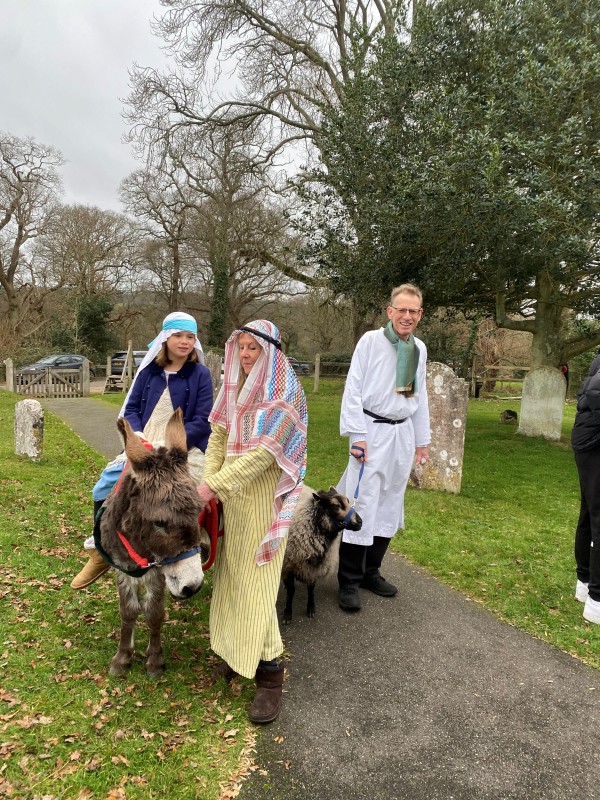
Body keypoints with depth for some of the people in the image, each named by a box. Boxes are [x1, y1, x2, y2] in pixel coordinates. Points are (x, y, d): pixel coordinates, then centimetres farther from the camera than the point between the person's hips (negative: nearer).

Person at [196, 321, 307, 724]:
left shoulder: (284, 392, -14)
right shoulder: (235, 387, 7)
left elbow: (263, 451, -22)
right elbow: (218, 436, 6)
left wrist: (214, 486, -23)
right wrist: (208, 482, -7)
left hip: (264, 494, -7)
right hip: (230, 492, 7)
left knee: (254, 580, -5)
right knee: (230, 573, 14)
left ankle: (269, 674, 8)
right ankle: (236, 650, 32)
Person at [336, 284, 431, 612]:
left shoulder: (420, 349, 10)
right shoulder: (370, 341, -7)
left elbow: (420, 397, 17)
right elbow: (353, 390, -9)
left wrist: (422, 440, 18)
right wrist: (357, 434, -14)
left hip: (403, 434, 6)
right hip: (373, 431, -6)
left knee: (389, 507, 11)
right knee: (362, 506, -5)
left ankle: (370, 571, 25)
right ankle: (349, 581, 7)